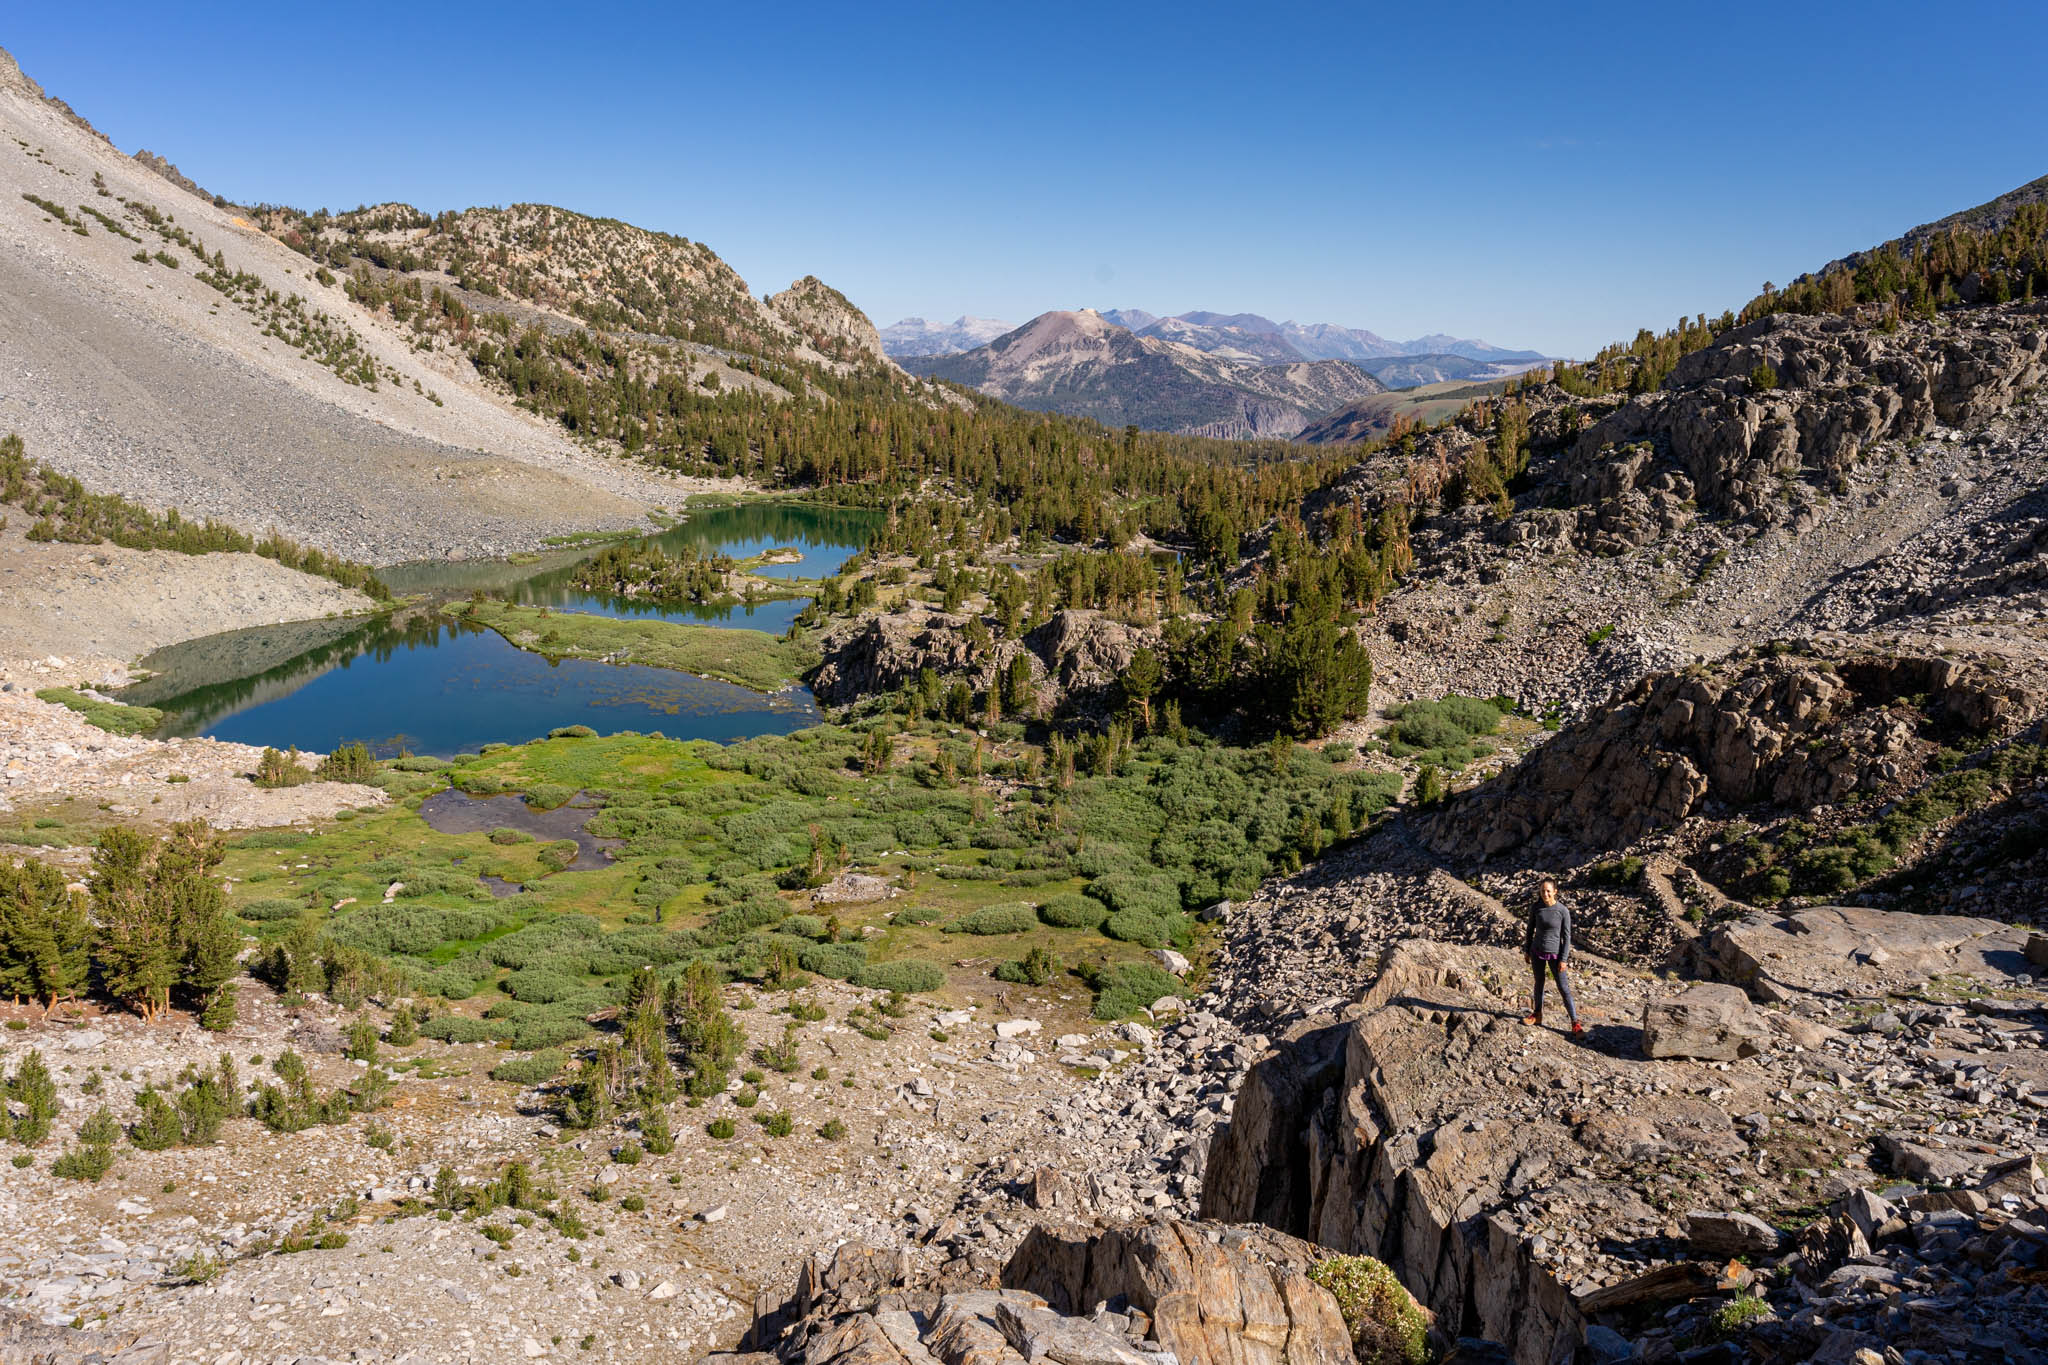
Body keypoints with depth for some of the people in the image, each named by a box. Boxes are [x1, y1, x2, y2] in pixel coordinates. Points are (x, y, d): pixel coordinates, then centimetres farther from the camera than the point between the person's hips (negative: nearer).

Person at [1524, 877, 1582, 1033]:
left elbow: (1567, 936, -10)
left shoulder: (1563, 911, -16)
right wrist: (1527, 952, 10)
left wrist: (1563, 959, -12)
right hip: (1537, 952, 3)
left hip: (1554, 954, -3)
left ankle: (1575, 1023, 4)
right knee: (1539, 984, 18)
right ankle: (1538, 1015, 33)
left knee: (1564, 988, -2)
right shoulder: (1536, 908, -7)